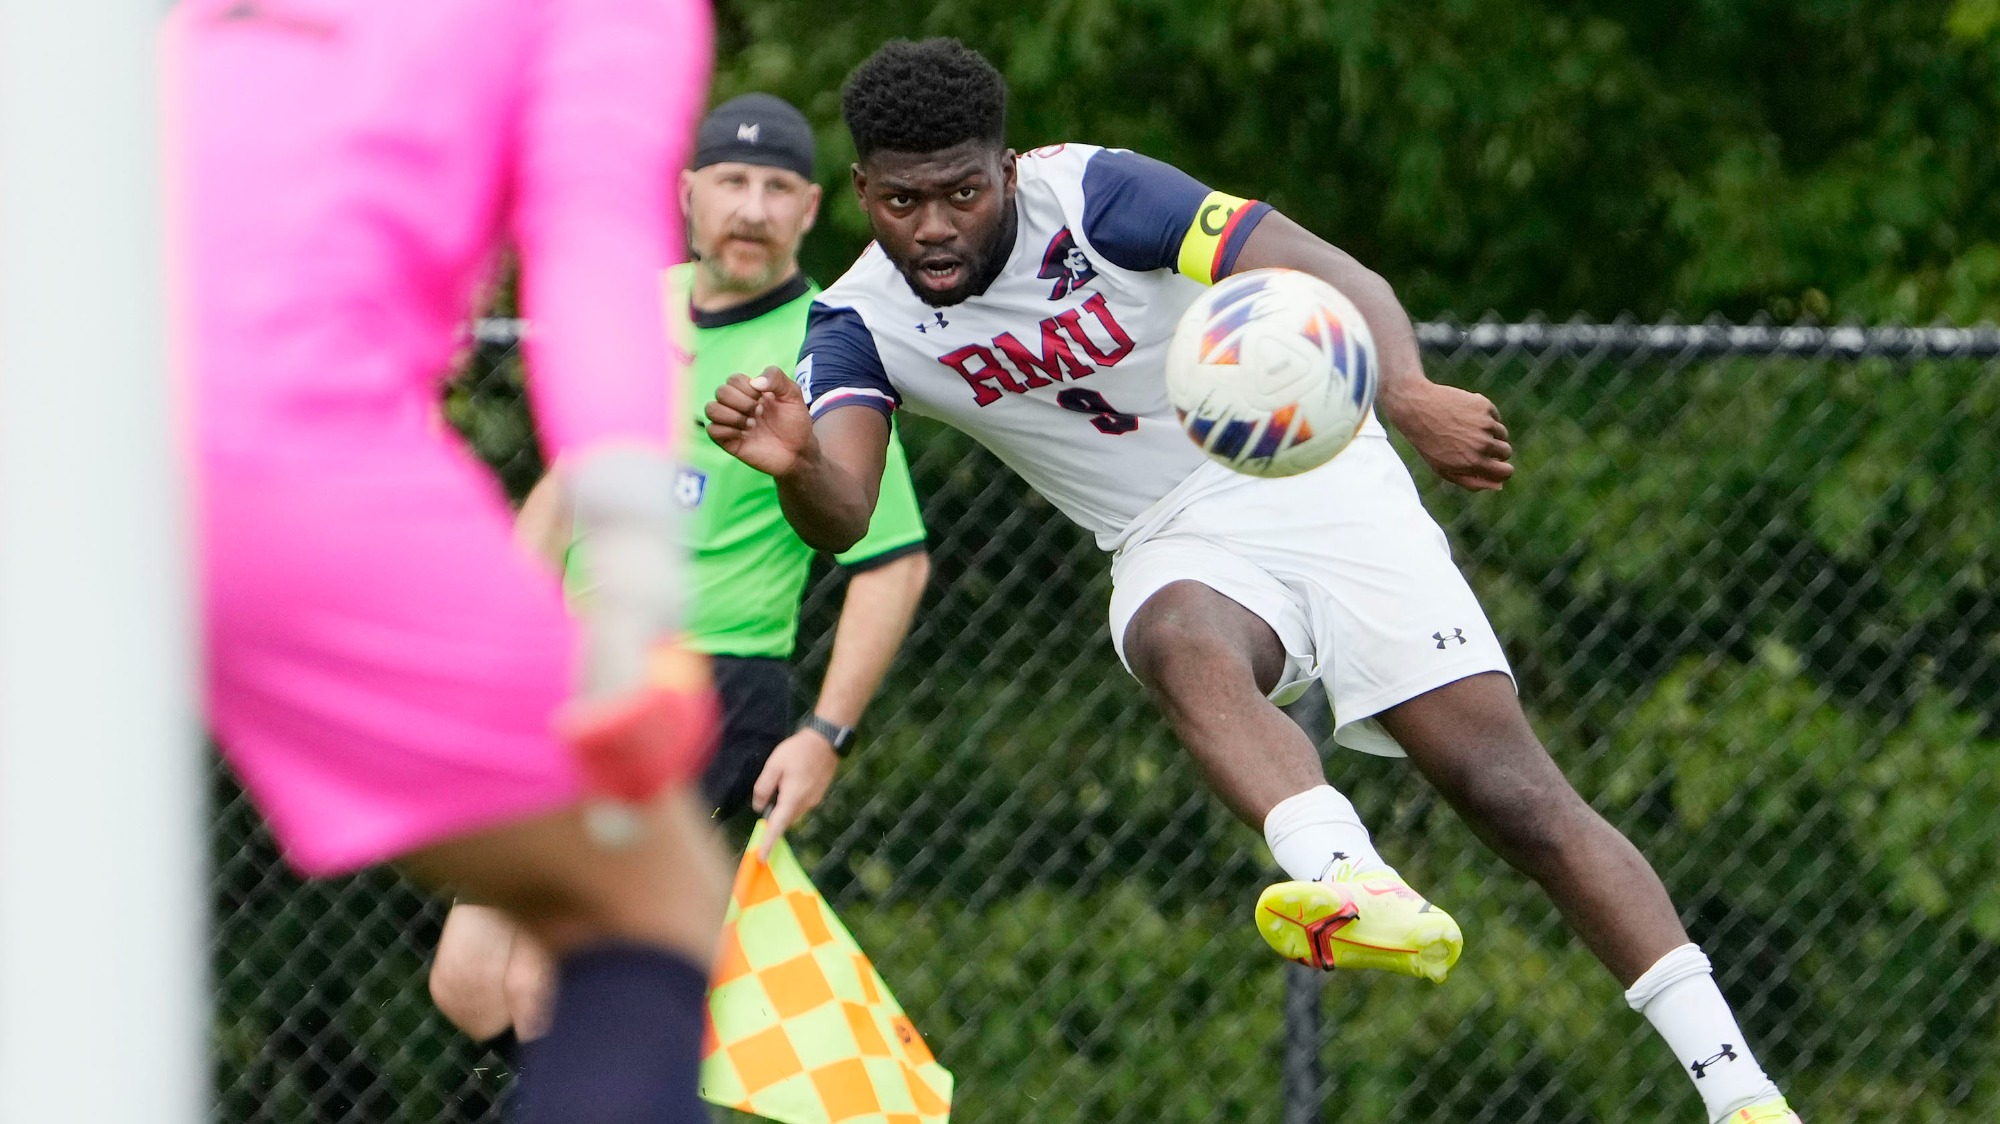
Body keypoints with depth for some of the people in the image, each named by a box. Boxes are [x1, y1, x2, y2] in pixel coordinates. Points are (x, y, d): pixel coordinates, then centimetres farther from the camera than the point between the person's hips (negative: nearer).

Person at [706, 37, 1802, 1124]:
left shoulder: (1093, 193, -19)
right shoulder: (862, 325, -8)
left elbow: (1333, 276, -27)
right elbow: (841, 515, -24)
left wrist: (1408, 391, -48)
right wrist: (795, 463, -49)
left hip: (1318, 485, -2)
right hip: (1176, 546, 2)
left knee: (1508, 788, -12)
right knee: (1182, 645, -36)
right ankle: (1353, 884, -61)